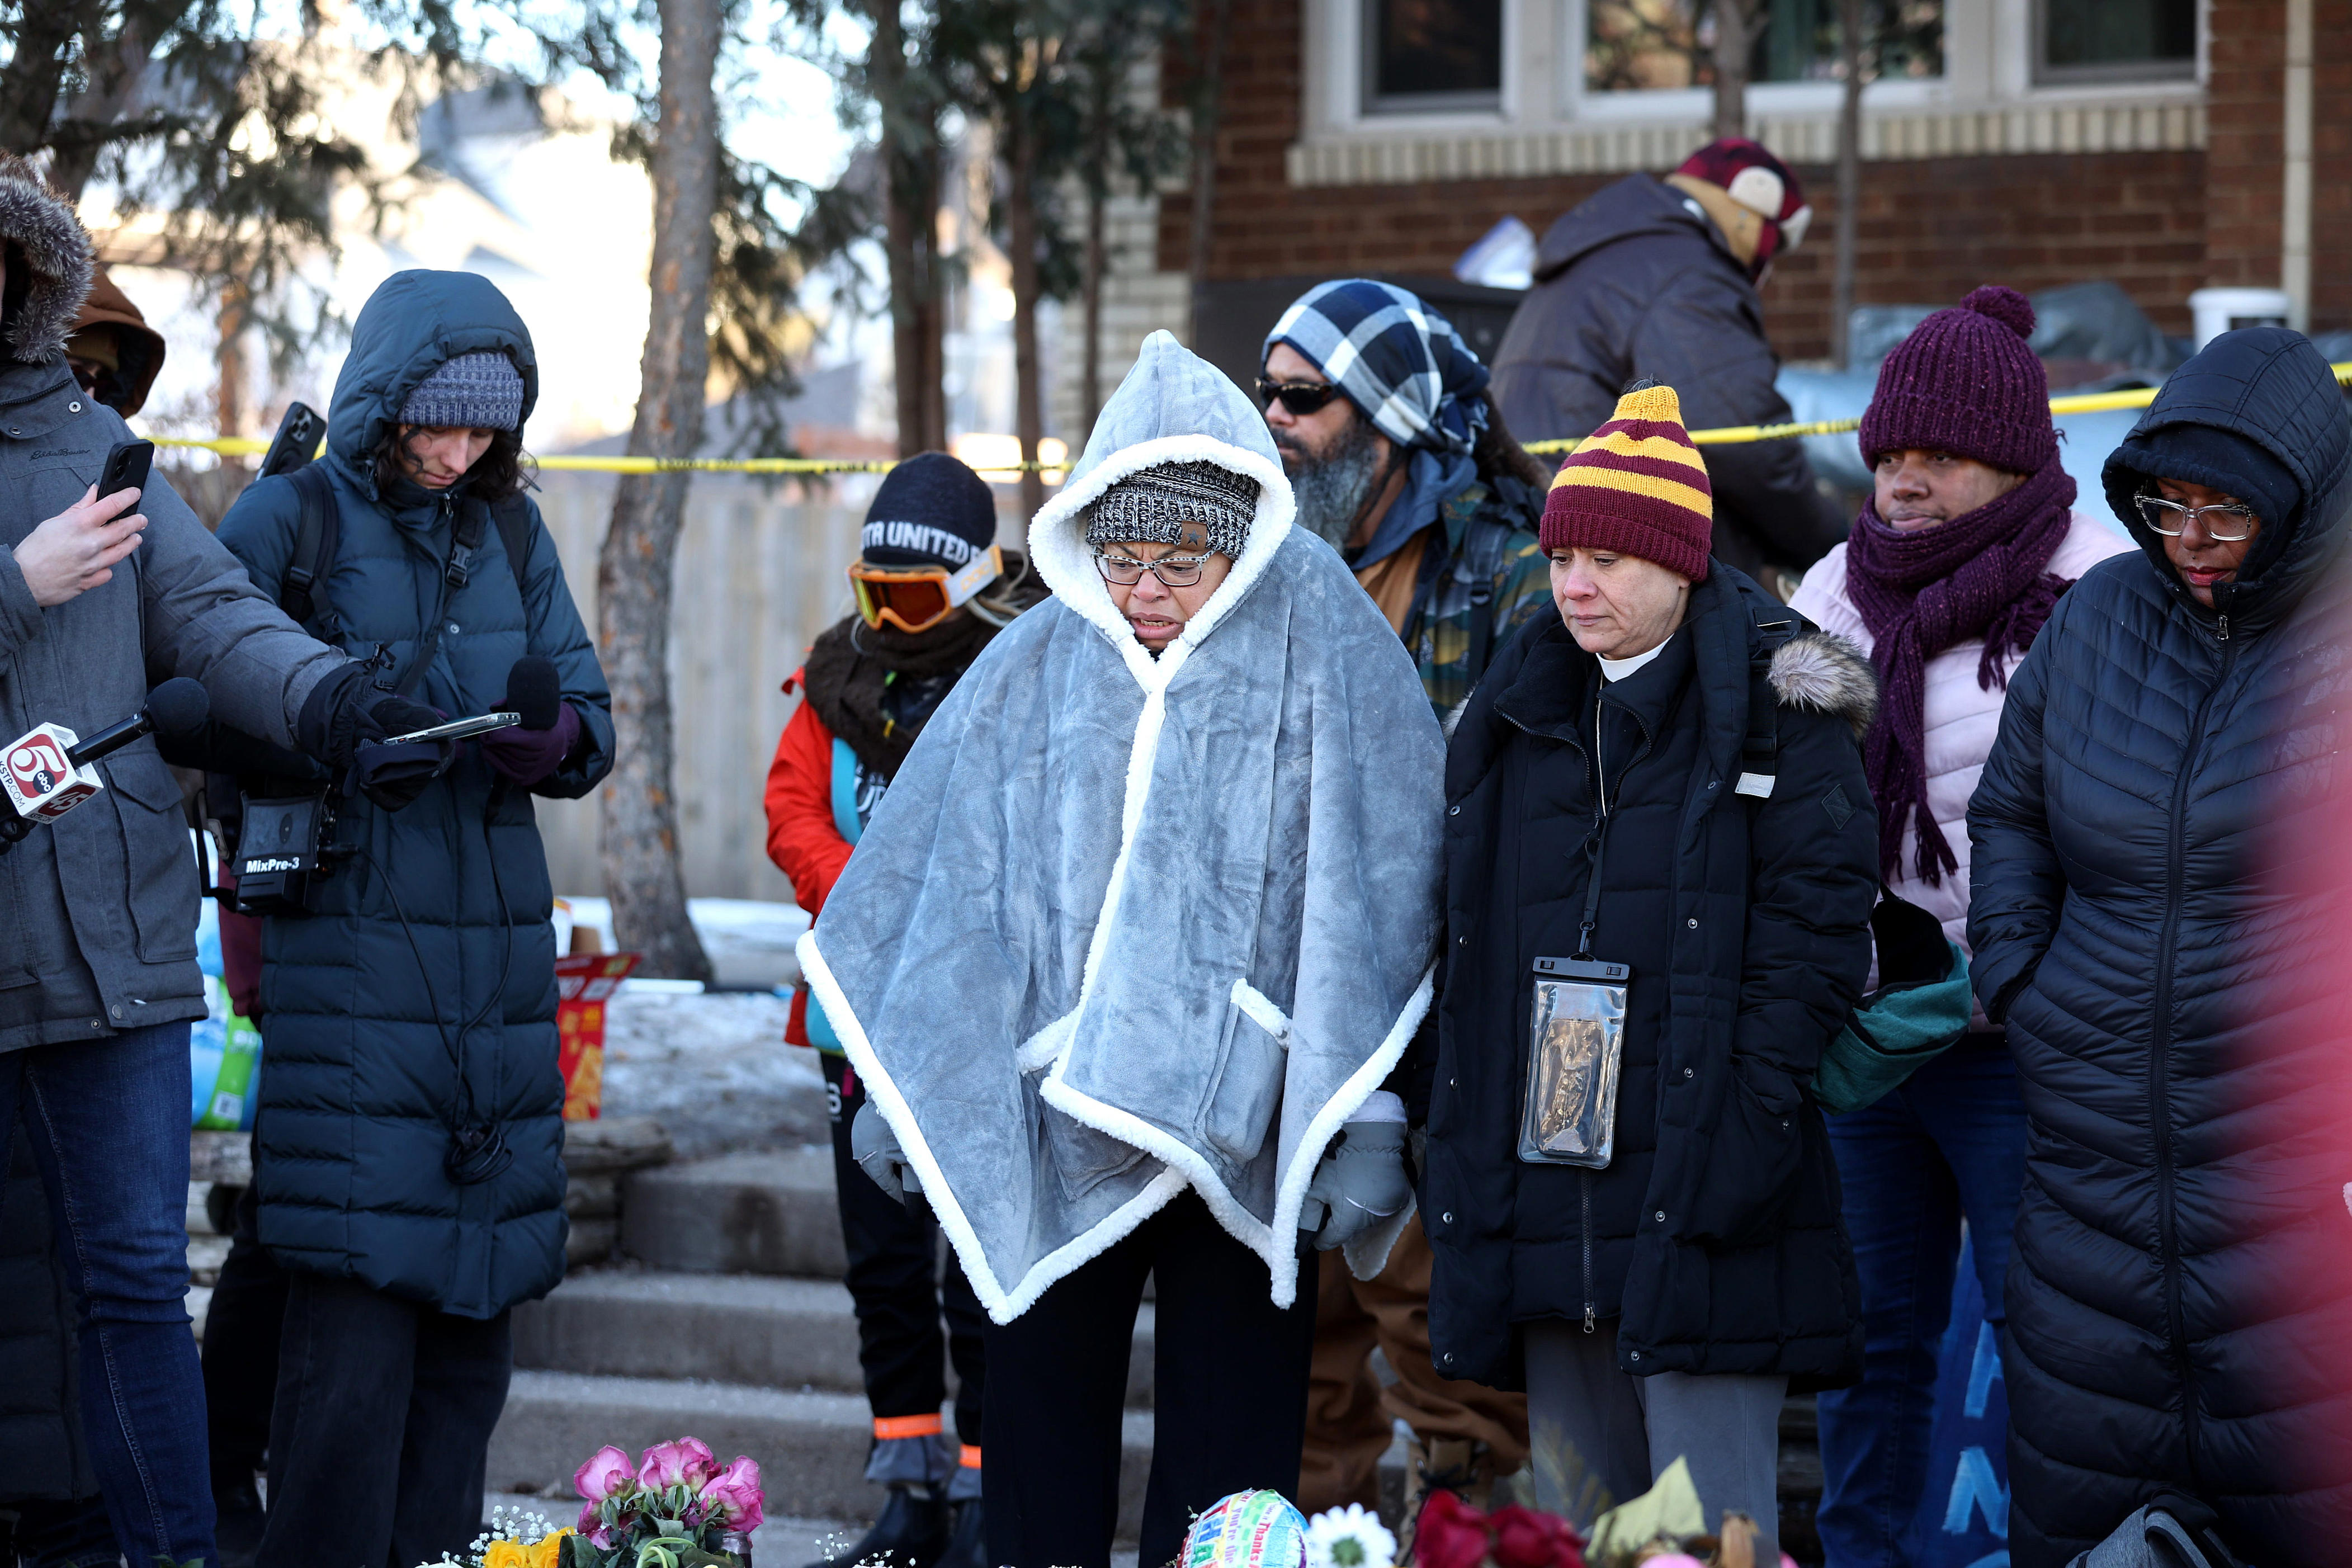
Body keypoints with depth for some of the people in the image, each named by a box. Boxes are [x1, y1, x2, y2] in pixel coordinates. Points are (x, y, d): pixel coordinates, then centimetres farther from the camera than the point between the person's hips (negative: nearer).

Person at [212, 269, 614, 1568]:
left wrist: (553, 736, -12)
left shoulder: (511, 530, 14)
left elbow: (590, 724, 11)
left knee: (474, 1305, 6)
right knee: (359, 1305, -10)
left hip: (498, 958, 5)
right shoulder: (293, 517, -1)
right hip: (350, 949, -5)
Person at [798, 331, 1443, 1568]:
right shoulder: (1038, 664, 6)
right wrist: (895, 1086, 10)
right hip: (1052, 1124, 2)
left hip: (1244, 1127, -2)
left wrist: (1367, 1128, -9)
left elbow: (1375, 901, -4)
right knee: (1037, 1459, 5)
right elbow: (952, 885, 11)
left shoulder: (1323, 655, -1)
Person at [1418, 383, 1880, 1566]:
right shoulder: (1522, 713, 16)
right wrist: (1449, 1120, 10)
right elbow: (1469, 940, 18)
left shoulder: (1768, 705, -3)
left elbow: (1819, 920, -9)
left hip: (1699, 1198, -6)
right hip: (1546, 1188, 6)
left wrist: (1750, 1122, -17)